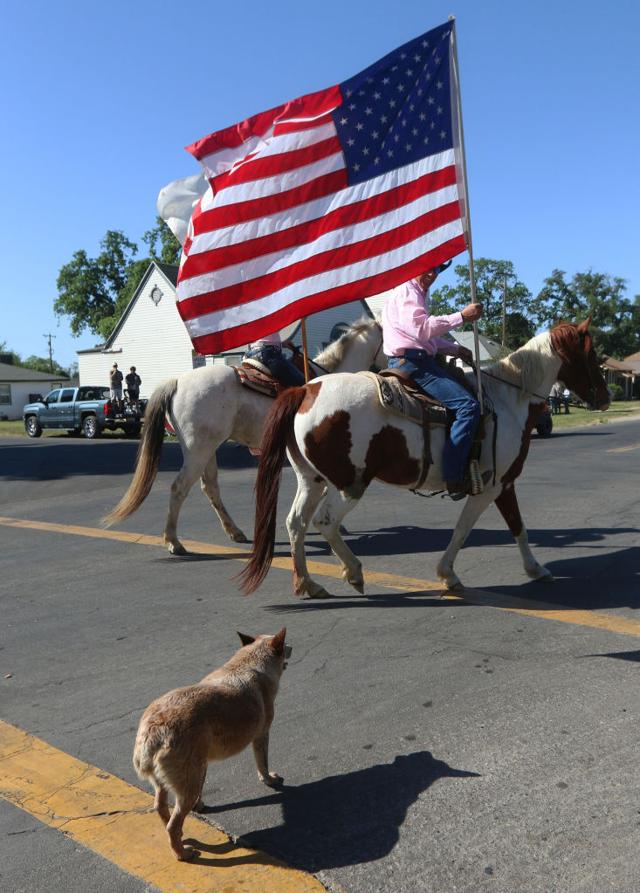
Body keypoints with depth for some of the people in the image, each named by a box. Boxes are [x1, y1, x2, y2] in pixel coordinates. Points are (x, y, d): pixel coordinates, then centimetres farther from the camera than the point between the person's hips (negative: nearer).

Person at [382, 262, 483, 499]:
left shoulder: (420, 293, 25)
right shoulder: (405, 291, -7)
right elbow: (422, 328, -22)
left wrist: (456, 350, 16)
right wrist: (461, 316, -20)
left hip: (420, 360, 11)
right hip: (410, 362, -11)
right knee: (468, 405, -20)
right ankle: (454, 478, -23)